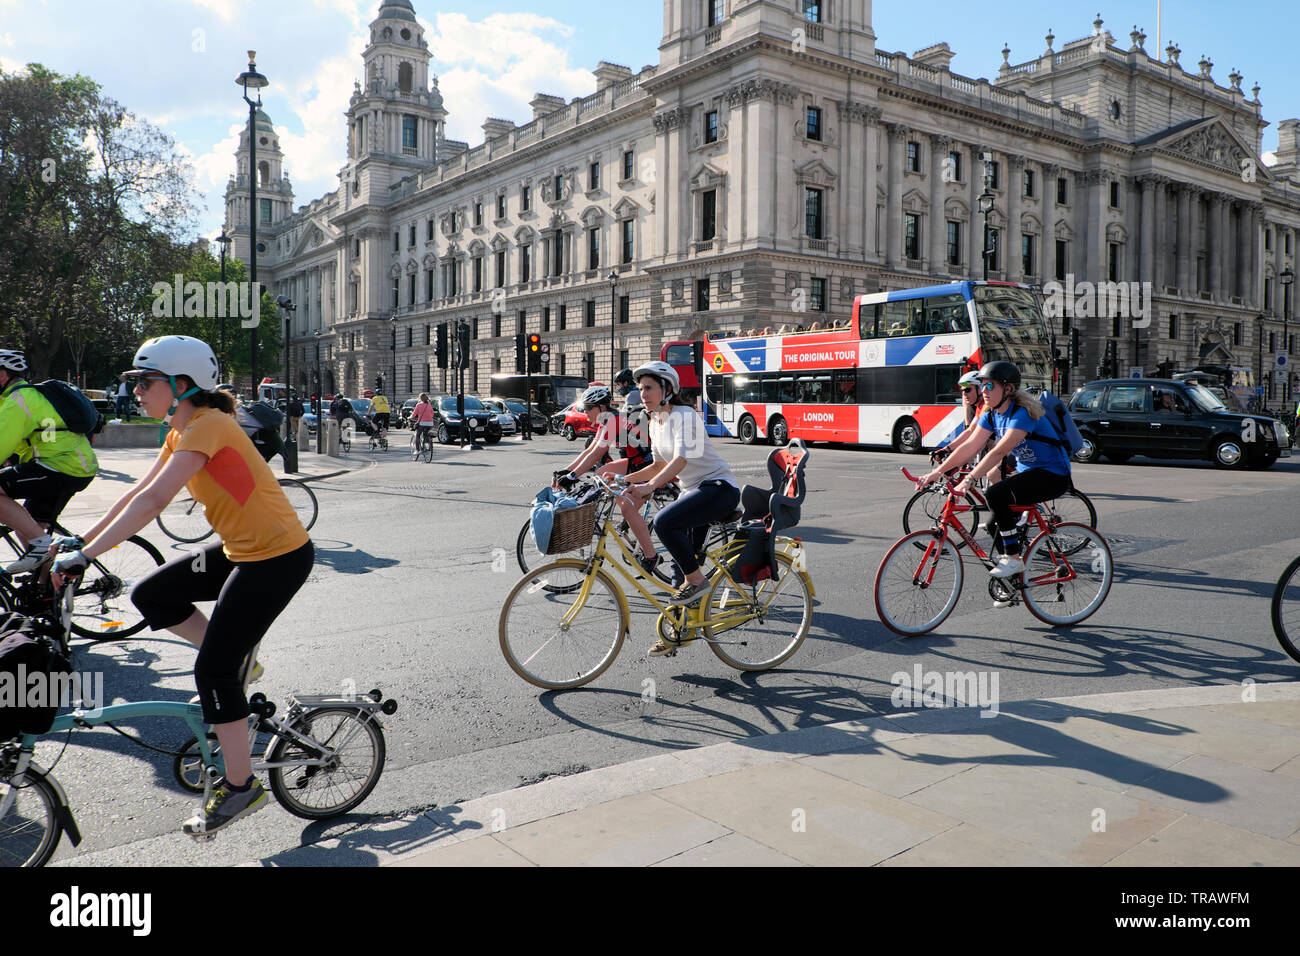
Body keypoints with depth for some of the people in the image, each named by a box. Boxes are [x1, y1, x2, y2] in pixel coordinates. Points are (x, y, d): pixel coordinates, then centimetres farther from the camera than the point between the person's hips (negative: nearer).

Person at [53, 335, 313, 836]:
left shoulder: (208, 425, -19)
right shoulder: (183, 430, 11)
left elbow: (152, 501, -26)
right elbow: (137, 492, 13)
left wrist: (85, 557, -24)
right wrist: (78, 541, 9)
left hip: (277, 556, -9)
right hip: (241, 548, 9)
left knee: (213, 669, -5)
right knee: (149, 596, 8)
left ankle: (240, 786, 8)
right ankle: (238, 661, 19)